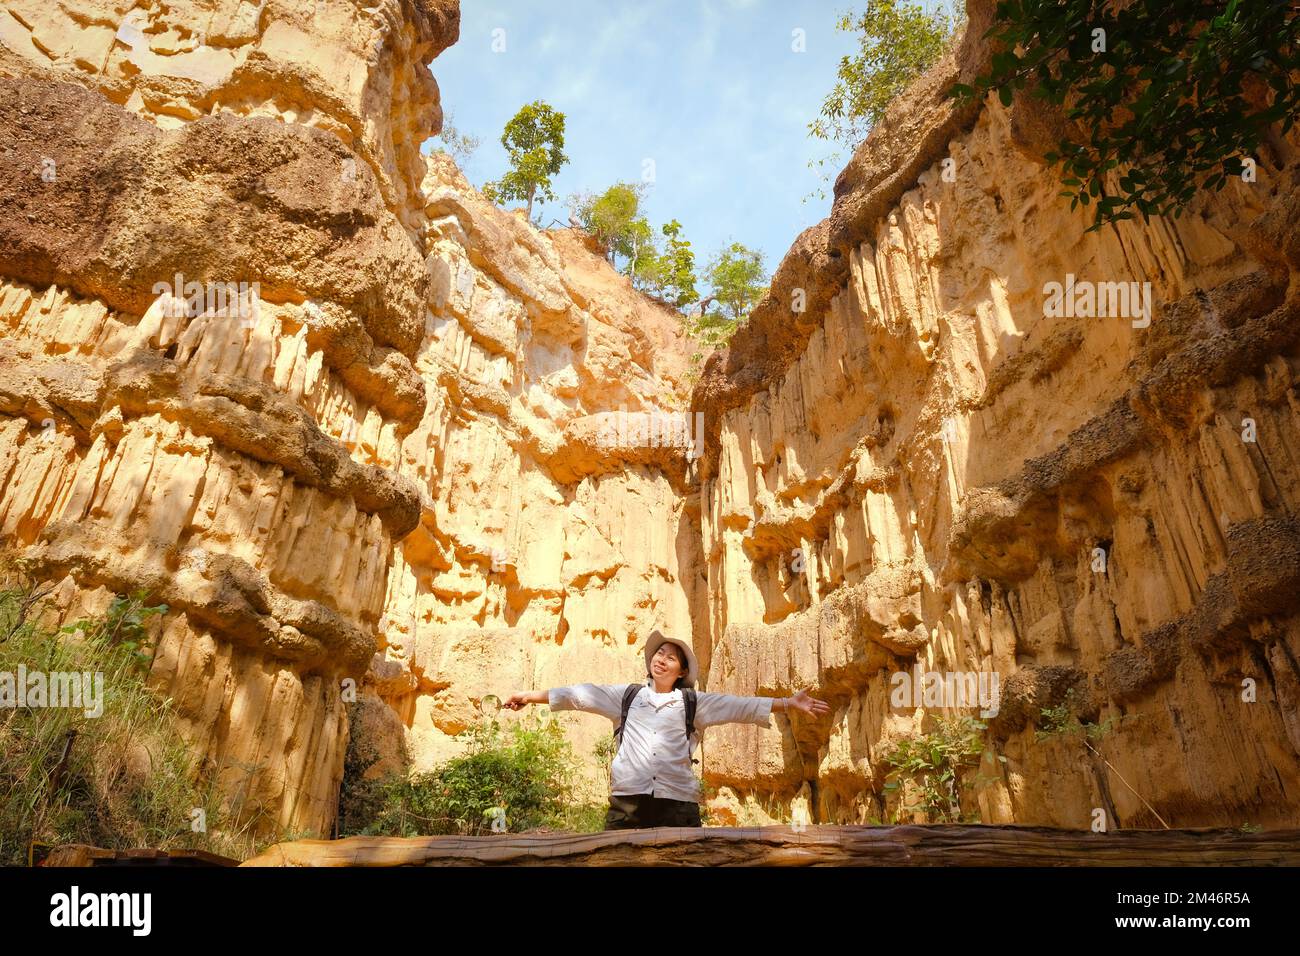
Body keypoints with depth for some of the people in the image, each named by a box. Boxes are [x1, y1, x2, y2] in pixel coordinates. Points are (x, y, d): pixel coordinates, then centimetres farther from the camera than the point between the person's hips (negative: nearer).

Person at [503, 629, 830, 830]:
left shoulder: (693, 704, 11)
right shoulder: (627, 696, 16)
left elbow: (739, 706, 4)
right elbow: (582, 695, 14)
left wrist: (788, 703, -5)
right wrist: (532, 696, 11)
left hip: (677, 803, -1)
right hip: (627, 801, 1)